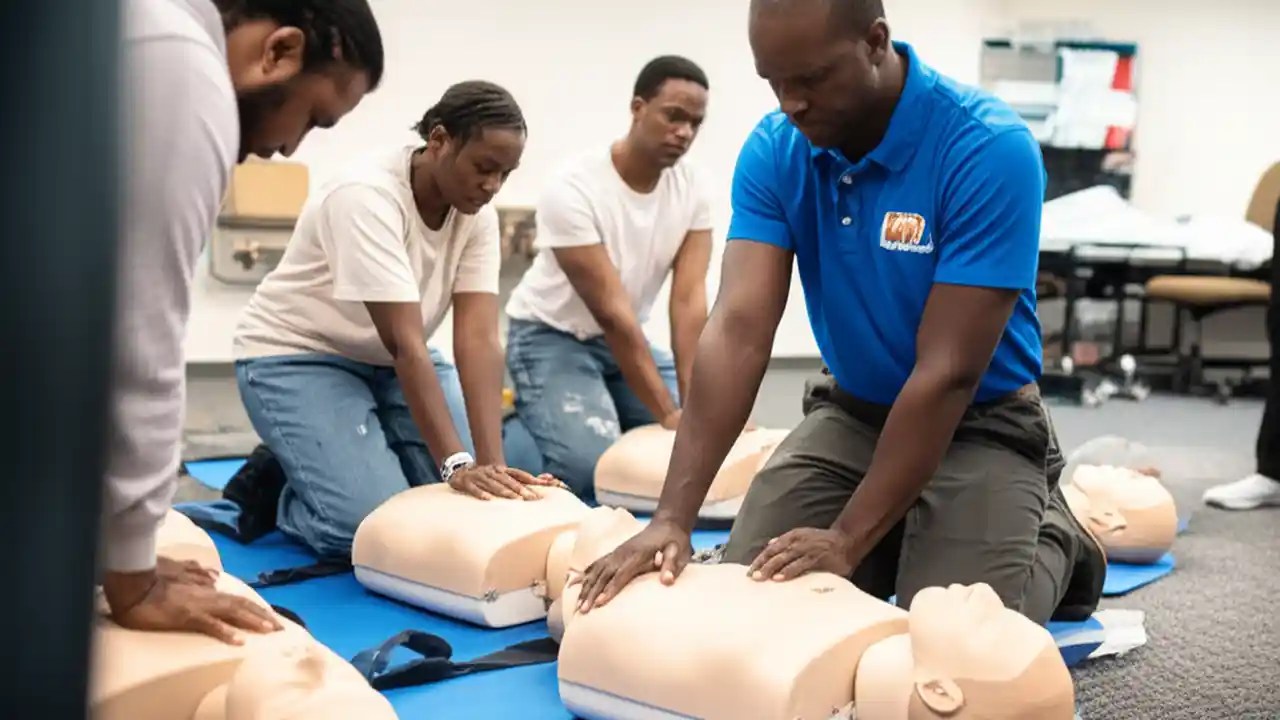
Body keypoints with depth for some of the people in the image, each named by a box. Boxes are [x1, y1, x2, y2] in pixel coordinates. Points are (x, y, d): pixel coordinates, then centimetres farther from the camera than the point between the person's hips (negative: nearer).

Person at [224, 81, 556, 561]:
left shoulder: (477, 212, -11)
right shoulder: (367, 197, -30)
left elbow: (479, 339, -20)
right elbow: (405, 342, -35)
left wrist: (492, 464, -31)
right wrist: (458, 465, -40)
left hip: (388, 360, 7)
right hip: (298, 358, -7)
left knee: (485, 502, -5)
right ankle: (276, 488, 9)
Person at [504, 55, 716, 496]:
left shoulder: (694, 189, -11)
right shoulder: (574, 190, -27)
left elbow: (689, 301, -18)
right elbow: (610, 312, -28)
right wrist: (666, 413, -29)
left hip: (630, 336, 6)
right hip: (553, 335, -6)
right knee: (595, 465, -25)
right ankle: (522, 426, 7)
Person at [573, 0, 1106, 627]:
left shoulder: (989, 149, -25)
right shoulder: (772, 150, -11)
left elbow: (947, 374, -27)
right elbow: (739, 329, -21)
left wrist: (848, 541, -28)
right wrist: (672, 517, -31)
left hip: (979, 426, -4)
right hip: (850, 414, 5)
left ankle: (1053, 543, 16)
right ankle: (897, 544, 24)